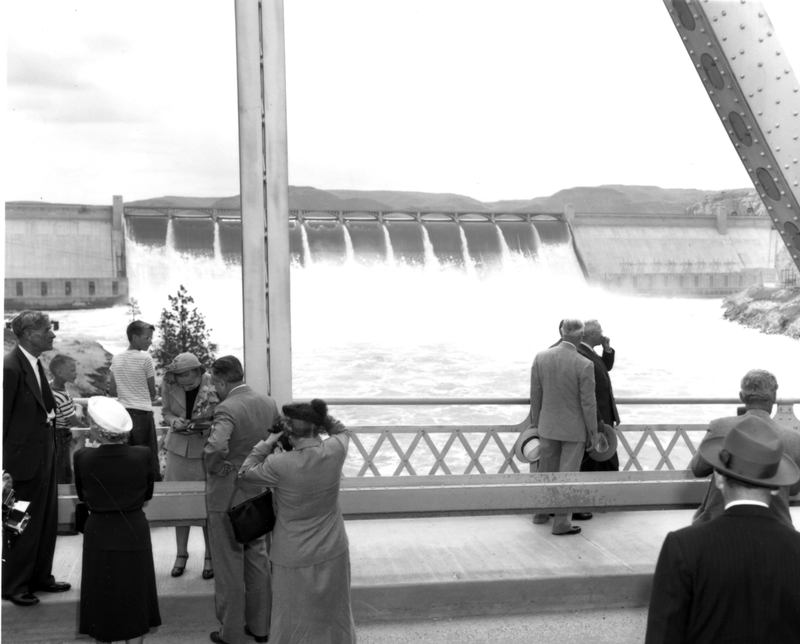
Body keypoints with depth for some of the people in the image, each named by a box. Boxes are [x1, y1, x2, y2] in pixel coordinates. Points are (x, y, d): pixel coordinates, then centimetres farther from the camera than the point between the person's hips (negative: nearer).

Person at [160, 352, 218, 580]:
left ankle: (210, 557, 19)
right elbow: (165, 411, 4)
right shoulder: (168, 384, -11)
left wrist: (209, 426, -26)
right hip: (178, 448, 3)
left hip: (206, 449, -3)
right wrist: (174, 421, -17)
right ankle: (181, 554, 25)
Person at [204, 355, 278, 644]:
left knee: (228, 565, 8)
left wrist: (212, 466, -20)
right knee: (257, 558, 19)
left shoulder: (227, 408, -23)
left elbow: (215, 445, -40)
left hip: (227, 496, -7)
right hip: (259, 493, 7)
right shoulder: (269, 403, 0)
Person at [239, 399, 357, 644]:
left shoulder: (280, 465, -24)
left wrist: (269, 442, -6)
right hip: (333, 552, 3)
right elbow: (342, 431, 9)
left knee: (296, 623, 15)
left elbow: (245, 472, -5)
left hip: (295, 558, -3)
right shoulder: (335, 451, -15)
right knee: (333, 617, 22)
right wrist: (318, 416, -4)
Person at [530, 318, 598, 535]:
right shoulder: (584, 365, -20)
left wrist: (536, 422, 13)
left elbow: (535, 395, 0)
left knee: (545, 470, 19)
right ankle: (561, 523, 12)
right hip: (574, 428, -4)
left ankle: (541, 513, 34)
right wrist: (592, 433, -3)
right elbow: (588, 403, -14)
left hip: (547, 425, 4)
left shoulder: (540, 357, -8)